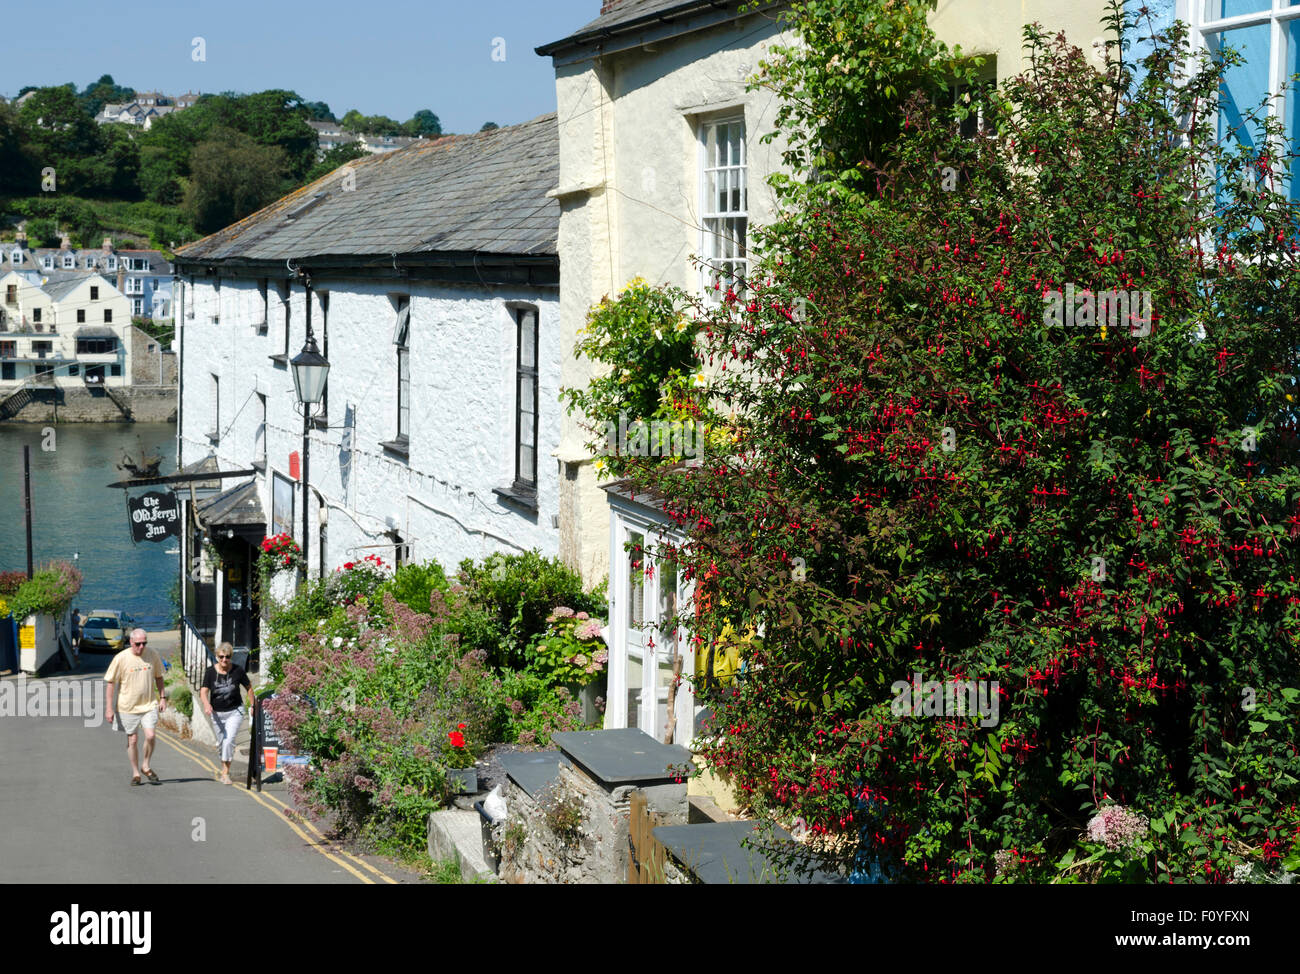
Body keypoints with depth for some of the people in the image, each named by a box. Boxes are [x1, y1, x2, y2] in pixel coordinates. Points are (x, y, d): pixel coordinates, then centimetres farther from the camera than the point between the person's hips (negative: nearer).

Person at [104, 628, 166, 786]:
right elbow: (110, 683, -6)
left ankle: (146, 767, 10)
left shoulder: (152, 655, -1)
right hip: (128, 707, -1)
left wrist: (162, 697, 8)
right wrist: (109, 707, -9)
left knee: (150, 736, -13)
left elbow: (158, 677, 14)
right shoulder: (121, 658, -10)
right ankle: (135, 773, 20)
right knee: (132, 740, 6)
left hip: (149, 704, 1)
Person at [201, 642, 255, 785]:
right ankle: (224, 769, 31)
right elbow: (204, 691, -15)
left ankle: (225, 773, -13)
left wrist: (253, 705, 11)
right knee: (222, 743, 11)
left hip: (234, 711, -2)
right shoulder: (211, 672, -7)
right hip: (216, 713, 2)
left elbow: (249, 687, 5)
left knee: (229, 740, -18)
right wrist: (206, 704, -35)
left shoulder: (238, 671, -9)